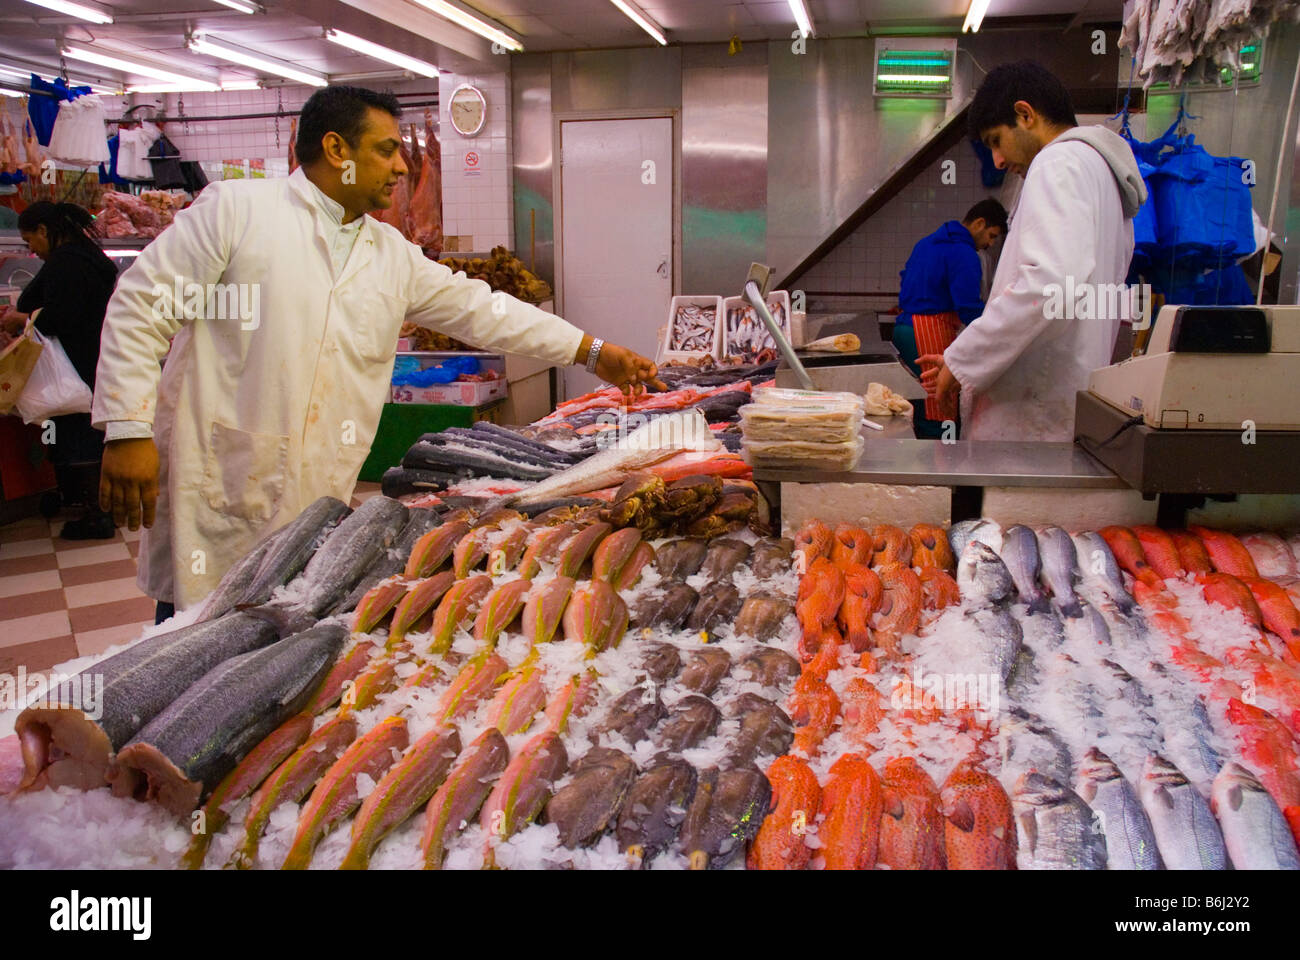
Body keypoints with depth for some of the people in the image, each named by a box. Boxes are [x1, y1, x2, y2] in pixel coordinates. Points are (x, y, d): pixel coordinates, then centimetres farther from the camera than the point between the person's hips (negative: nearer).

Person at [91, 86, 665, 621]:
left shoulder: (394, 257, 13)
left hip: (317, 506, 5)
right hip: (215, 495, -5)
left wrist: (594, 353, 15)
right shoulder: (235, 209, -4)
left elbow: (482, 311, 16)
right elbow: (142, 306, -5)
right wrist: (128, 430, -12)